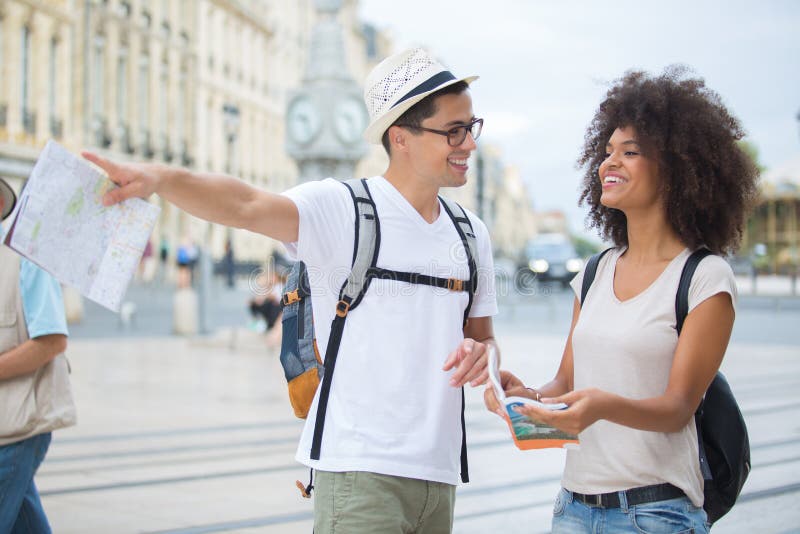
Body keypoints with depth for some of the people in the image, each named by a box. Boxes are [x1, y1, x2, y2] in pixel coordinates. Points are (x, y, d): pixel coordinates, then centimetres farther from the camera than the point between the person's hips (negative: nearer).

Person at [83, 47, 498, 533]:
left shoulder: (472, 232, 12)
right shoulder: (343, 209, -8)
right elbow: (246, 205, -26)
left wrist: (480, 352, -3)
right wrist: (159, 178, -45)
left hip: (438, 474, 7)